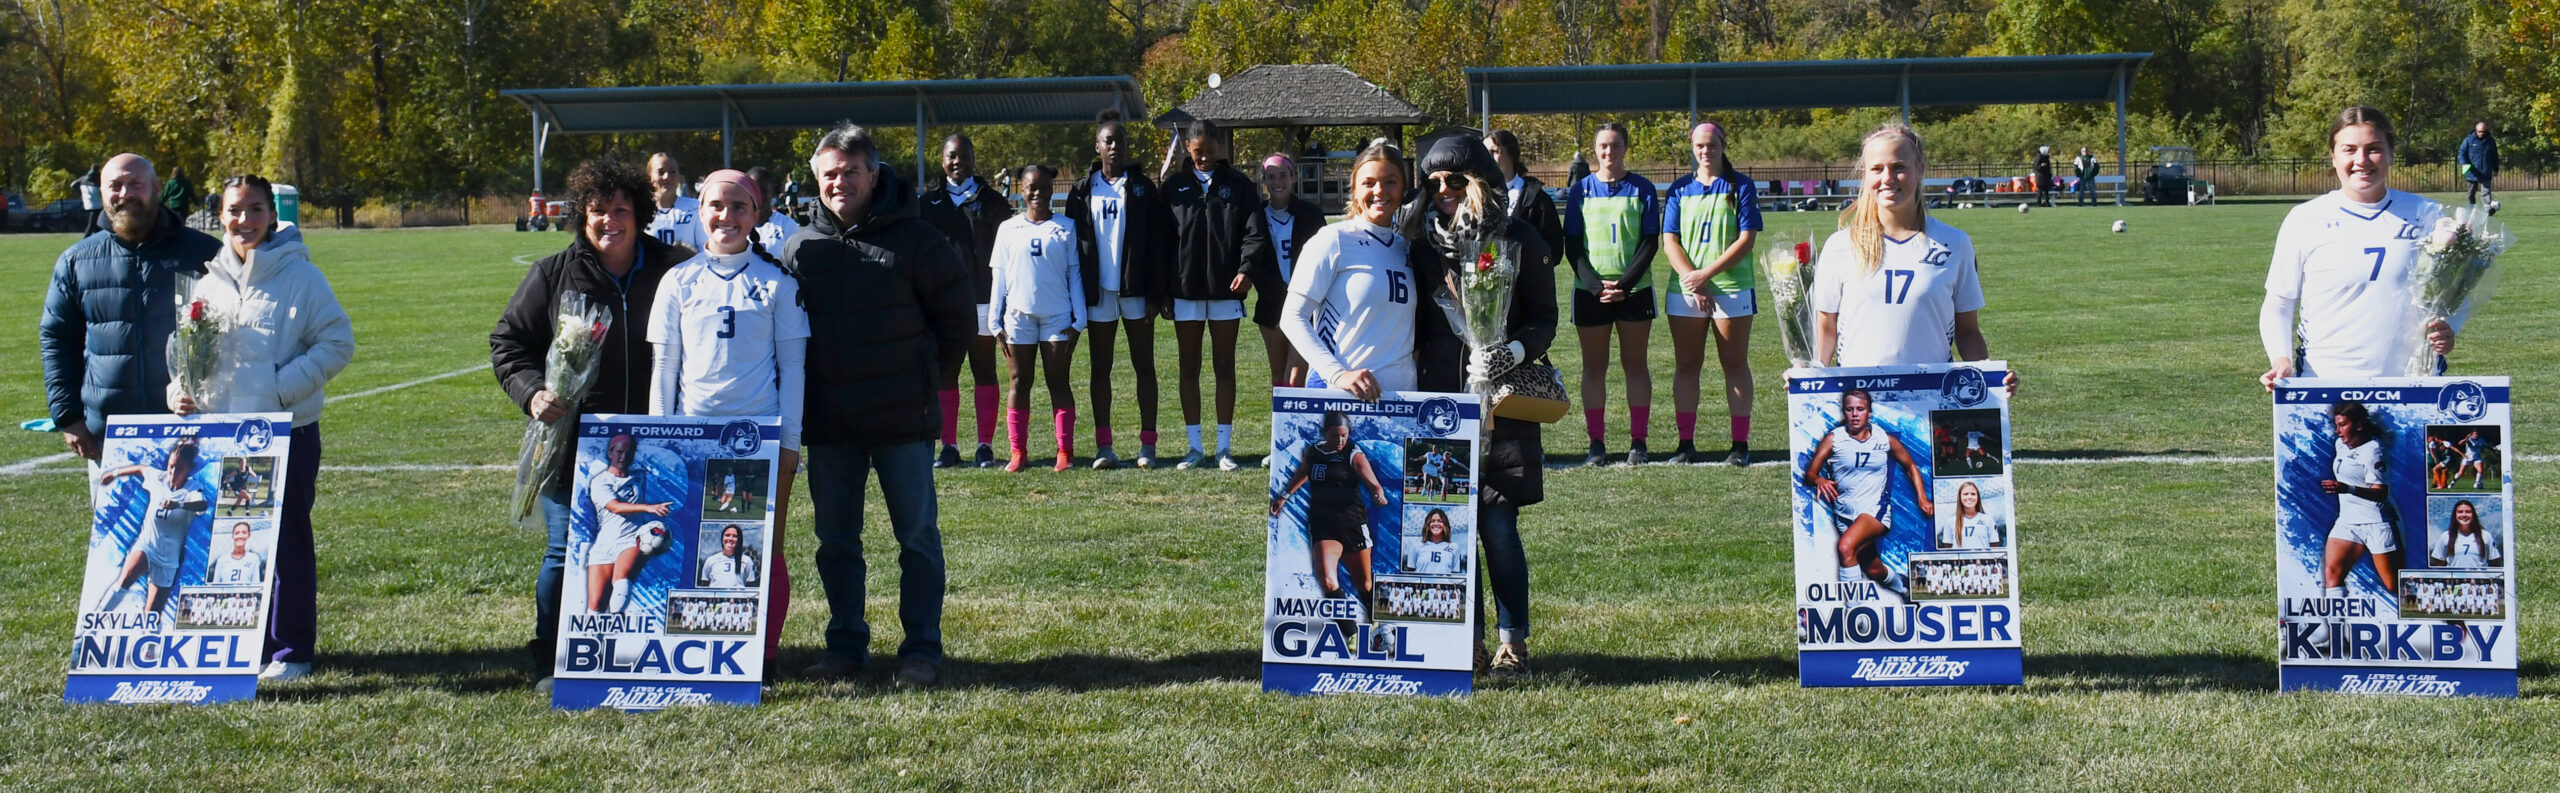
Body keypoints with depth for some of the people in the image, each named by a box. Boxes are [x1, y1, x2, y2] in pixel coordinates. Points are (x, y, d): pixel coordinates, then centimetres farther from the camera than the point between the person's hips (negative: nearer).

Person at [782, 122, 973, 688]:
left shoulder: (914, 240, -5)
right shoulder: (800, 249, 6)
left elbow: (958, 315, 3)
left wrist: (928, 376, 5)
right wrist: (805, 394, 10)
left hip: (903, 421, -3)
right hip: (827, 425, 4)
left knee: (918, 536, 1)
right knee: (835, 541, 9)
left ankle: (922, 650, 8)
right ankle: (846, 646, 19)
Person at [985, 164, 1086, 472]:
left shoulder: (1066, 228, 5)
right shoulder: (1008, 229, 9)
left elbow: (1074, 274, 5)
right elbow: (999, 276, 10)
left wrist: (1078, 319, -1)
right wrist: (994, 320, 5)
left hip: (1058, 316, -1)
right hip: (1018, 316, 1)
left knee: (1059, 383, 0)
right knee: (1018, 384, 2)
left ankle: (1065, 451, 1)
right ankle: (1017, 452, 5)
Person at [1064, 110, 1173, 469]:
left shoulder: (1142, 188, 2)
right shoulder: (1083, 191, 6)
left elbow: (1159, 243, -1)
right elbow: (1073, 243, 5)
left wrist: (1156, 293, -8)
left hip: (1135, 290, -1)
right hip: (1098, 292, 2)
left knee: (1144, 365, 3)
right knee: (1100, 369, 5)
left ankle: (1147, 444, 6)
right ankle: (1103, 446, 9)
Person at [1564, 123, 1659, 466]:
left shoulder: (1642, 189, 3)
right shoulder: (1581, 190, 5)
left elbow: (1650, 242, 0)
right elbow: (1571, 245, 2)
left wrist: (1625, 283, -13)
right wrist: (1595, 285, -11)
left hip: (1634, 290, -1)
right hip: (1589, 290, 1)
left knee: (1635, 364, 3)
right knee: (1594, 366, 2)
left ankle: (1637, 443, 6)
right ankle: (1596, 444, 5)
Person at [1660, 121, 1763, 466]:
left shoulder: (1740, 186, 3)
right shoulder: (1680, 189, 11)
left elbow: (1747, 239, -5)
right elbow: (1669, 240, 4)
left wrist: (1706, 274, -13)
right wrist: (1691, 279, -11)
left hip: (1732, 288, -3)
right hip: (1684, 292, 3)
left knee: (1735, 363, 0)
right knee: (1686, 364, 4)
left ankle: (1740, 445, 2)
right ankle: (1686, 444, 9)